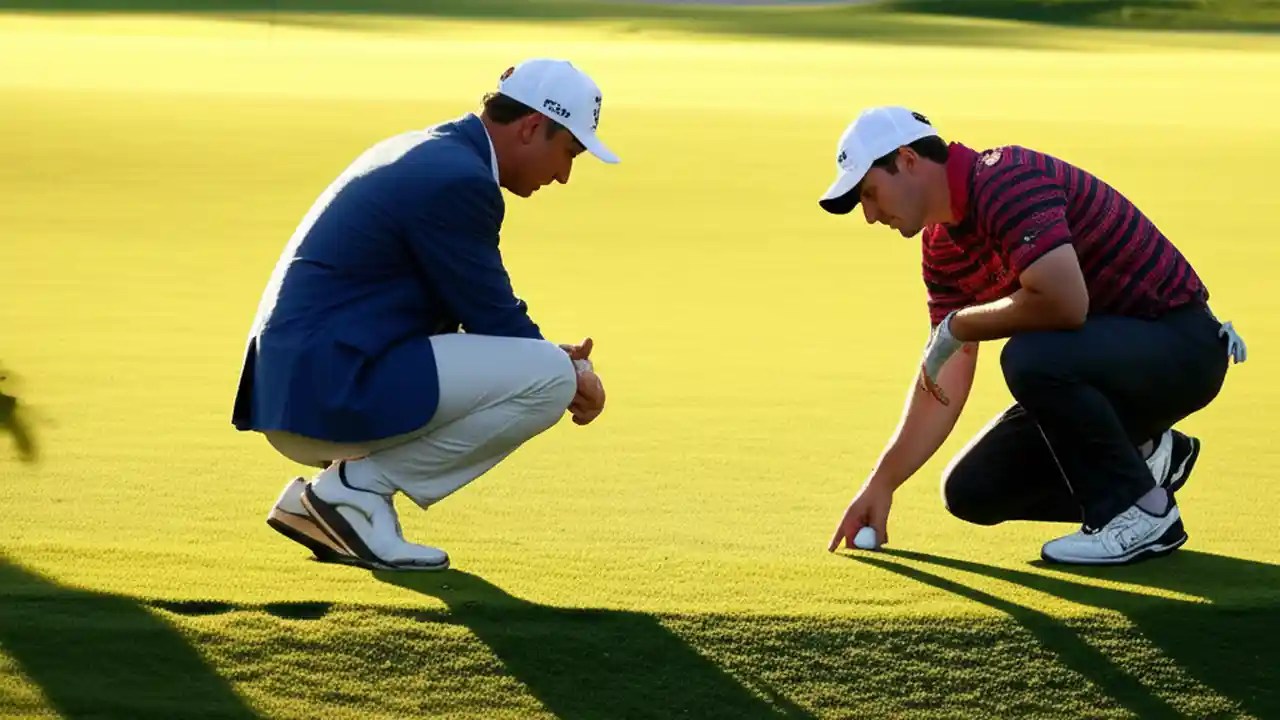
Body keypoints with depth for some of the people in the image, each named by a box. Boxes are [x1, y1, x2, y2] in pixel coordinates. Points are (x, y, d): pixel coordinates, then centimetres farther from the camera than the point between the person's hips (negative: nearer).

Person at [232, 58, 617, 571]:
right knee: (552, 377, -14)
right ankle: (359, 489, -6)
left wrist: (557, 358, 11)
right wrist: (573, 374, 8)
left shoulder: (422, 152, 18)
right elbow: (495, 320, -9)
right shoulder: (458, 180, -14)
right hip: (329, 393, -10)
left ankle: (317, 500, 13)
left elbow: (475, 311, 22)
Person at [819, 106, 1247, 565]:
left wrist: (958, 327, -19)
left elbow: (1064, 302, -35)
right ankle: (1142, 454, 17)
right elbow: (943, 382, 10)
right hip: (1103, 358, 9)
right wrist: (881, 484, 5)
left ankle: (1142, 510, -17)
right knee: (972, 492, 4)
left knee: (1031, 357, -37)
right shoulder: (943, 245, 7)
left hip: (1181, 343, -9)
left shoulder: (1007, 179, -22)